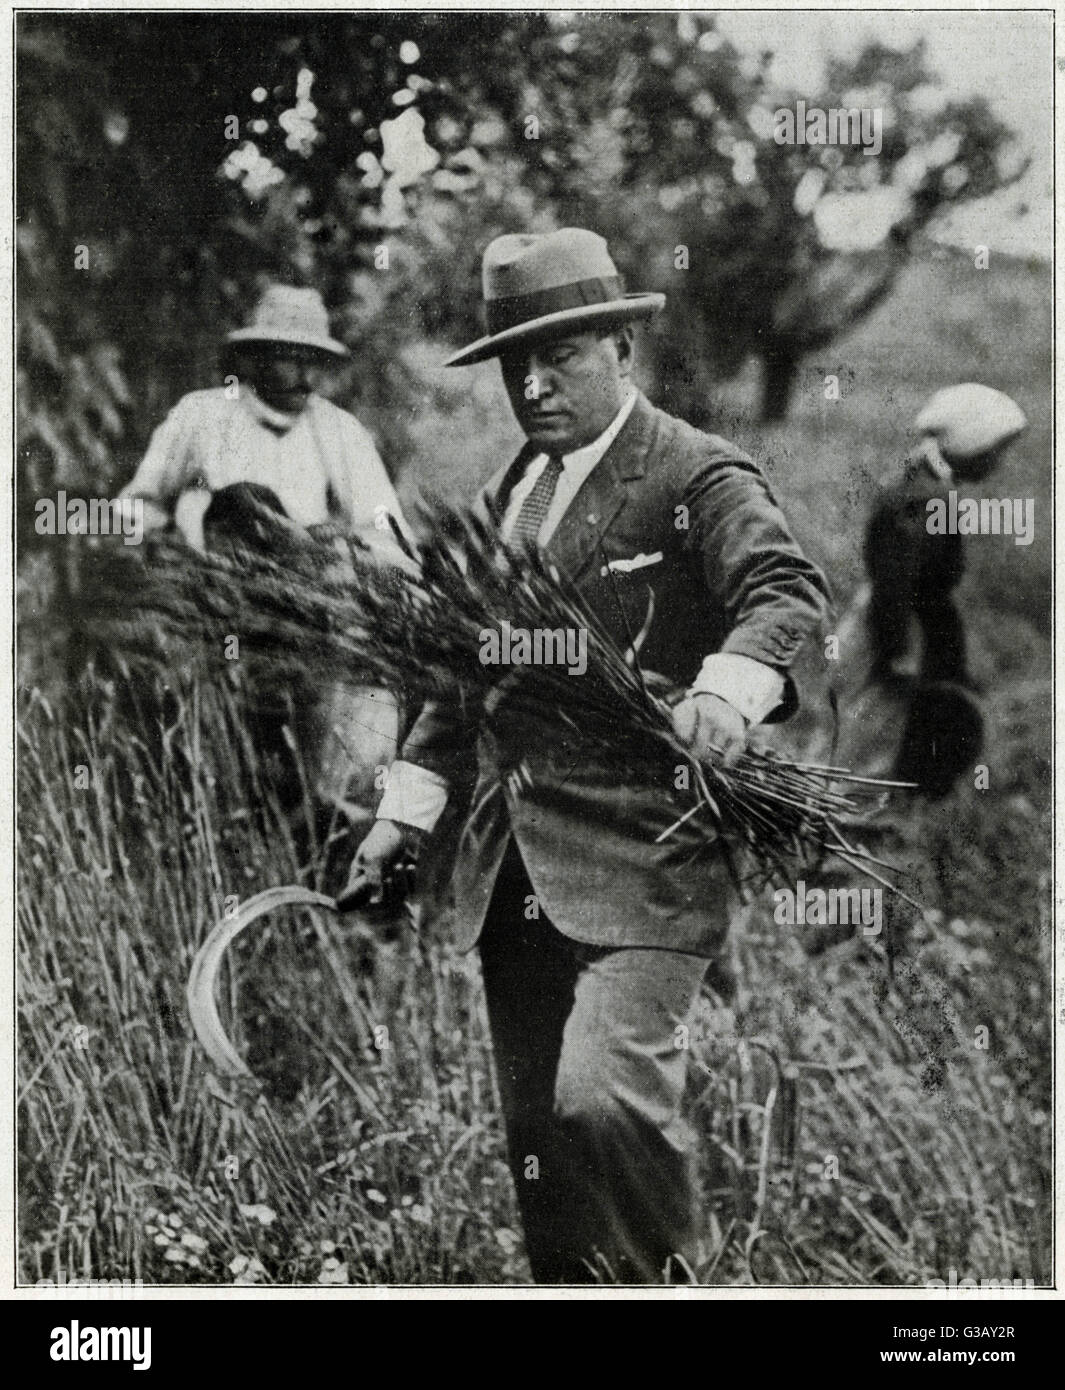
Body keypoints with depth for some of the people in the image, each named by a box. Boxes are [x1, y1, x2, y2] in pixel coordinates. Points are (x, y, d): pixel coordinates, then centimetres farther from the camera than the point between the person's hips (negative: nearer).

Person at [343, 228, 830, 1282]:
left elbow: (786, 591, -21)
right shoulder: (512, 489, 17)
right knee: (535, 1139, 10)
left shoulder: (697, 478, -6)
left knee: (602, 1097, -21)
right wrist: (406, 809, 19)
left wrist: (728, 688, -41)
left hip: (644, 863, -7)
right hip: (514, 871, 7)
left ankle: (661, 1275, 1)